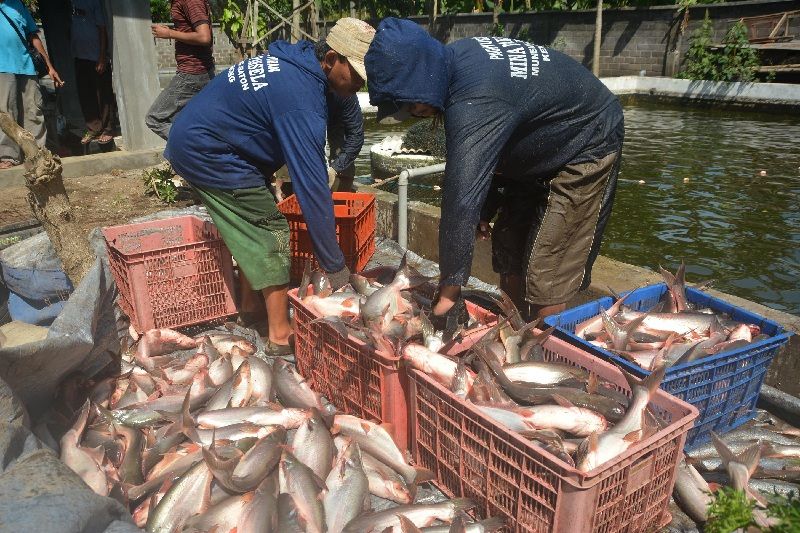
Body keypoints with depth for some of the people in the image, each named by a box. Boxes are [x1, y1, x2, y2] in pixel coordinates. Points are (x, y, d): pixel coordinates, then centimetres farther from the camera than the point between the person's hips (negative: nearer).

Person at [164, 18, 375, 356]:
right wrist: (336, 267, -23)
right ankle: (281, 334, 1)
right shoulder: (302, 100, -28)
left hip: (192, 137, 9)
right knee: (271, 234, -6)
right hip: (206, 152, -9)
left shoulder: (295, 60, 1)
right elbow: (312, 188, -29)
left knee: (247, 227, 15)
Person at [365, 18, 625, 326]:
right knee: (508, 253, 12)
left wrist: (448, 293, -34)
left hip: (587, 150, -9)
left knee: (546, 277, -11)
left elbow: (462, 197, -40)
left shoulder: (474, 103, -37)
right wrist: (485, 209, 3)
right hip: (543, 152, 9)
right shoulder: (455, 58, -8)